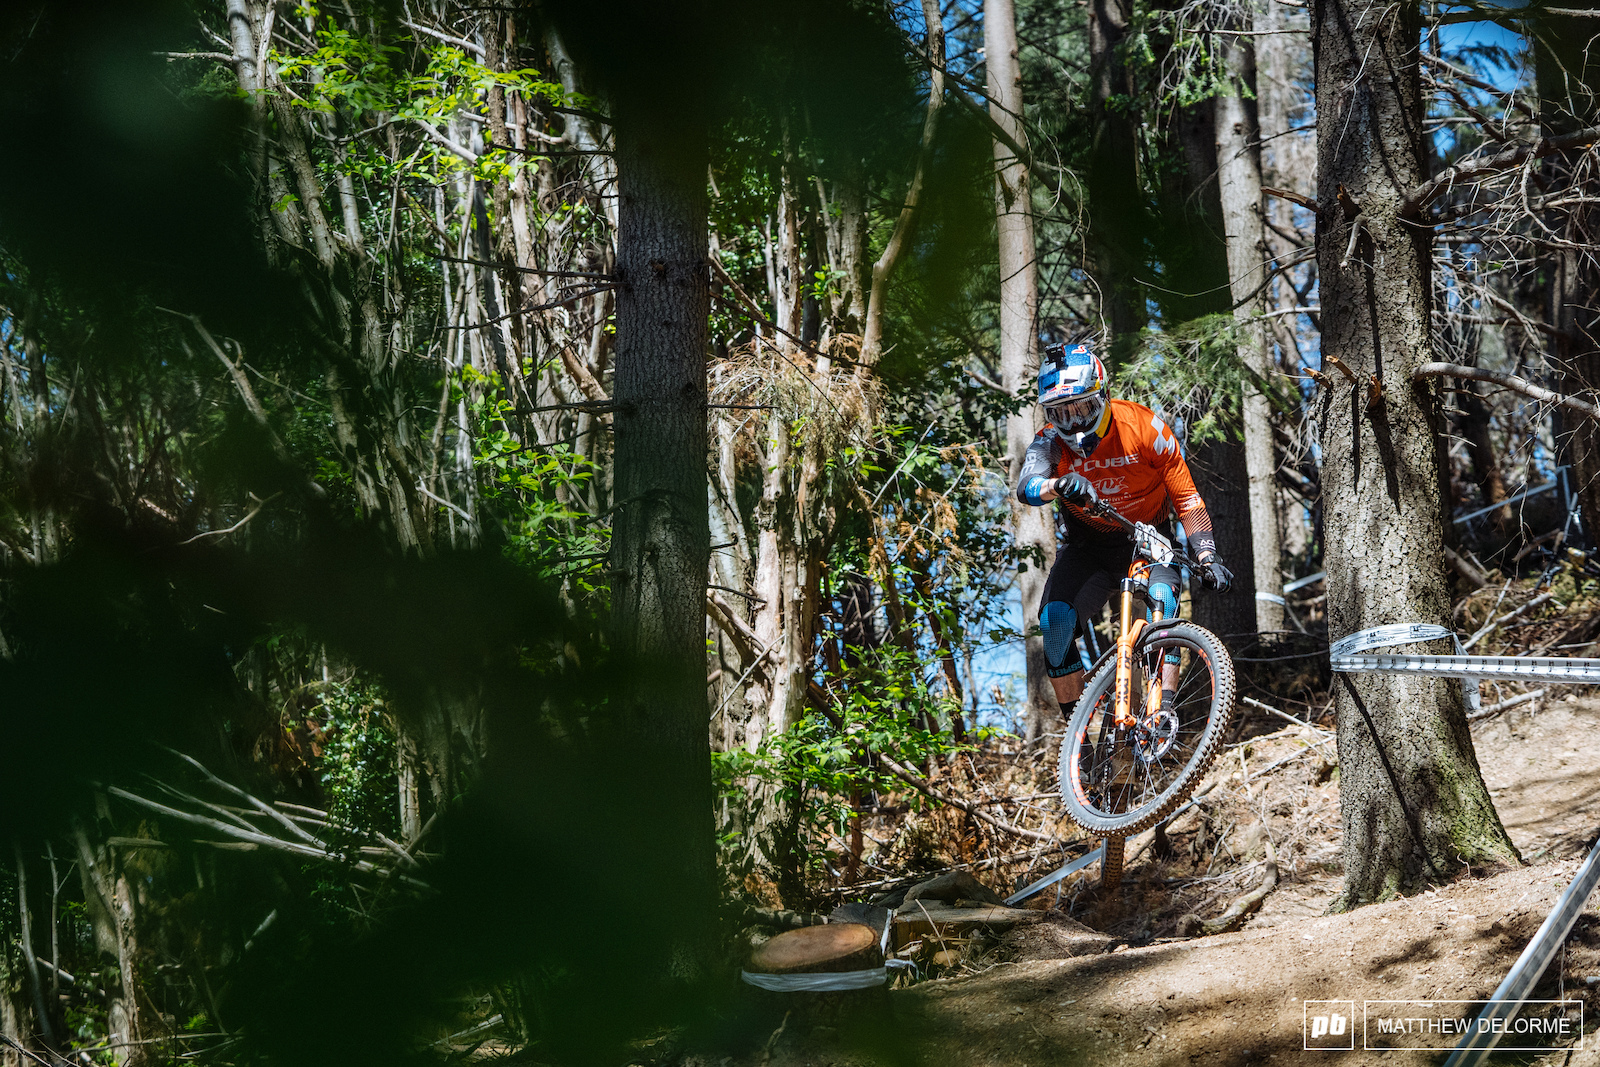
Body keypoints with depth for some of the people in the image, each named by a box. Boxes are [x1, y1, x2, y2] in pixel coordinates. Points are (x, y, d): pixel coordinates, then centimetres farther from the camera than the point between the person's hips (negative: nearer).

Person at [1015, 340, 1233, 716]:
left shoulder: (1143, 426, -19)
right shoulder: (1050, 441, -15)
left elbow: (1186, 497, -14)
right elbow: (1026, 487, -37)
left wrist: (1207, 558, -25)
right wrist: (1059, 485, -60)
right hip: (1088, 547, 2)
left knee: (1162, 599, -32)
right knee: (1055, 620, -20)